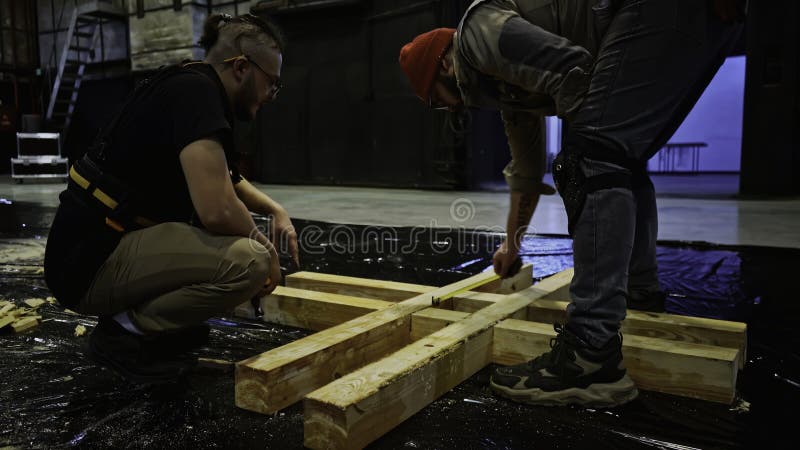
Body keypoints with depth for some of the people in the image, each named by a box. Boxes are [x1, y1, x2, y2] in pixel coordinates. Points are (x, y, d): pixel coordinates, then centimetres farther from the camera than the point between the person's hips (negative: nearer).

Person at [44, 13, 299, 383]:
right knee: (248, 262, -26)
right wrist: (262, 245, -10)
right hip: (91, 263, -10)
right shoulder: (194, 90, -18)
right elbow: (216, 210, -30)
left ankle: (138, 315, 13)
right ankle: (125, 333, -6)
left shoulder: (195, 89, 12)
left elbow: (224, 181, 29)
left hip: (116, 243, 10)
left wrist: (275, 210, 13)